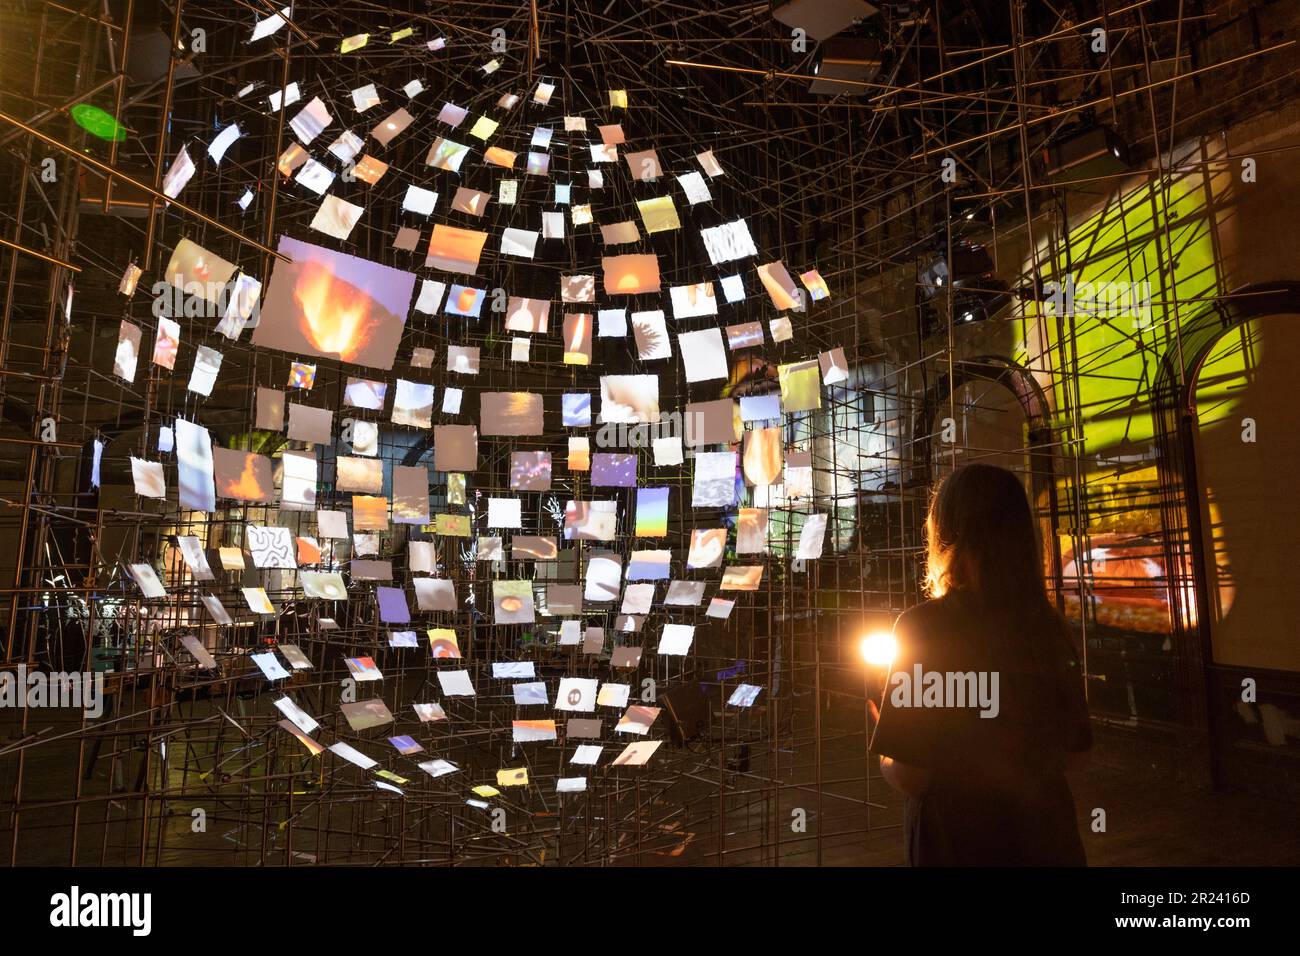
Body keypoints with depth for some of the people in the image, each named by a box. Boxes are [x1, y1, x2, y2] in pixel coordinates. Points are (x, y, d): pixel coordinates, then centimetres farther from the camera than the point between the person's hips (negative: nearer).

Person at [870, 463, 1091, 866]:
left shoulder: (925, 625, -21)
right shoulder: (1051, 626, -5)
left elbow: (909, 777, -20)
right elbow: (1076, 755, 7)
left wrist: (885, 756, 1)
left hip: (958, 844, -4)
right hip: (1051, 843, 4)